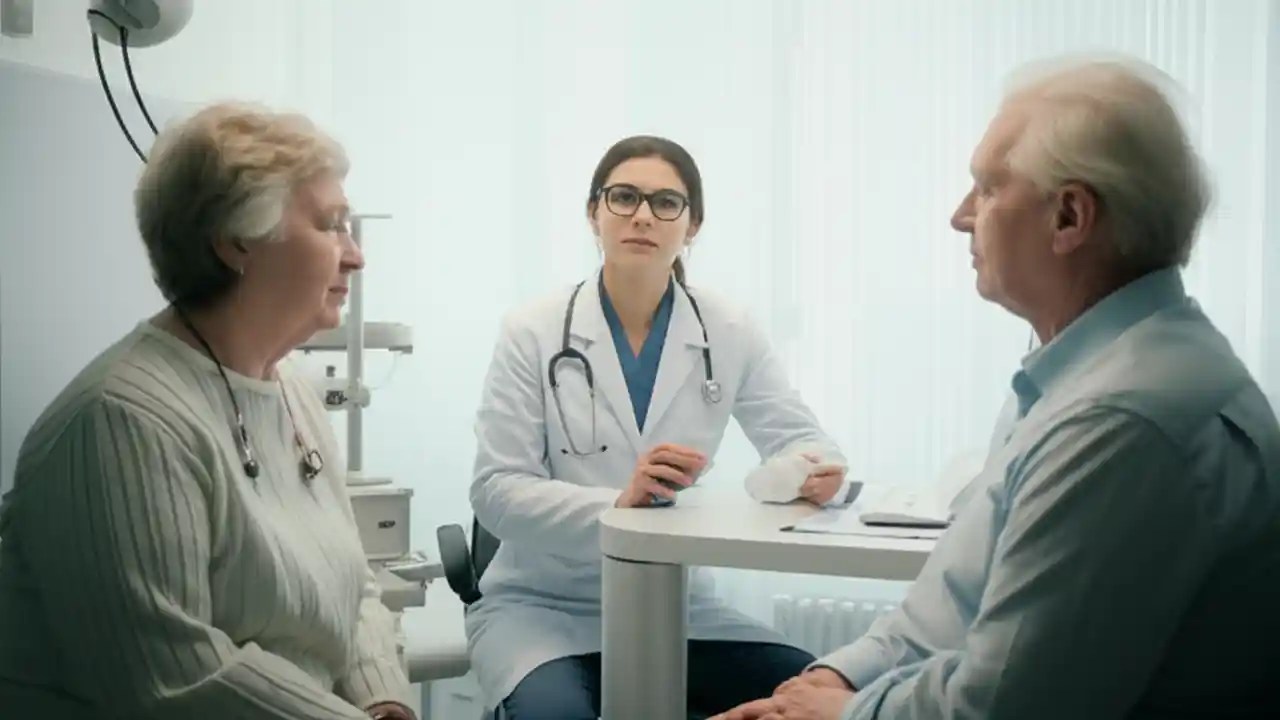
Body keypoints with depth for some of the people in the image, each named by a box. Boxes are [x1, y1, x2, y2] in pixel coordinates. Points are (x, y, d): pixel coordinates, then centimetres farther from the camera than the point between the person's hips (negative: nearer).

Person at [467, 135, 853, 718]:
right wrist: (615, 504, -29)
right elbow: (495, 492, -12)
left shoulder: (728, 332, 0)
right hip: (541, 605, -3)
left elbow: (795, 435, 5)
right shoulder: (532, 333, -8)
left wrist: (815, 470, -20)